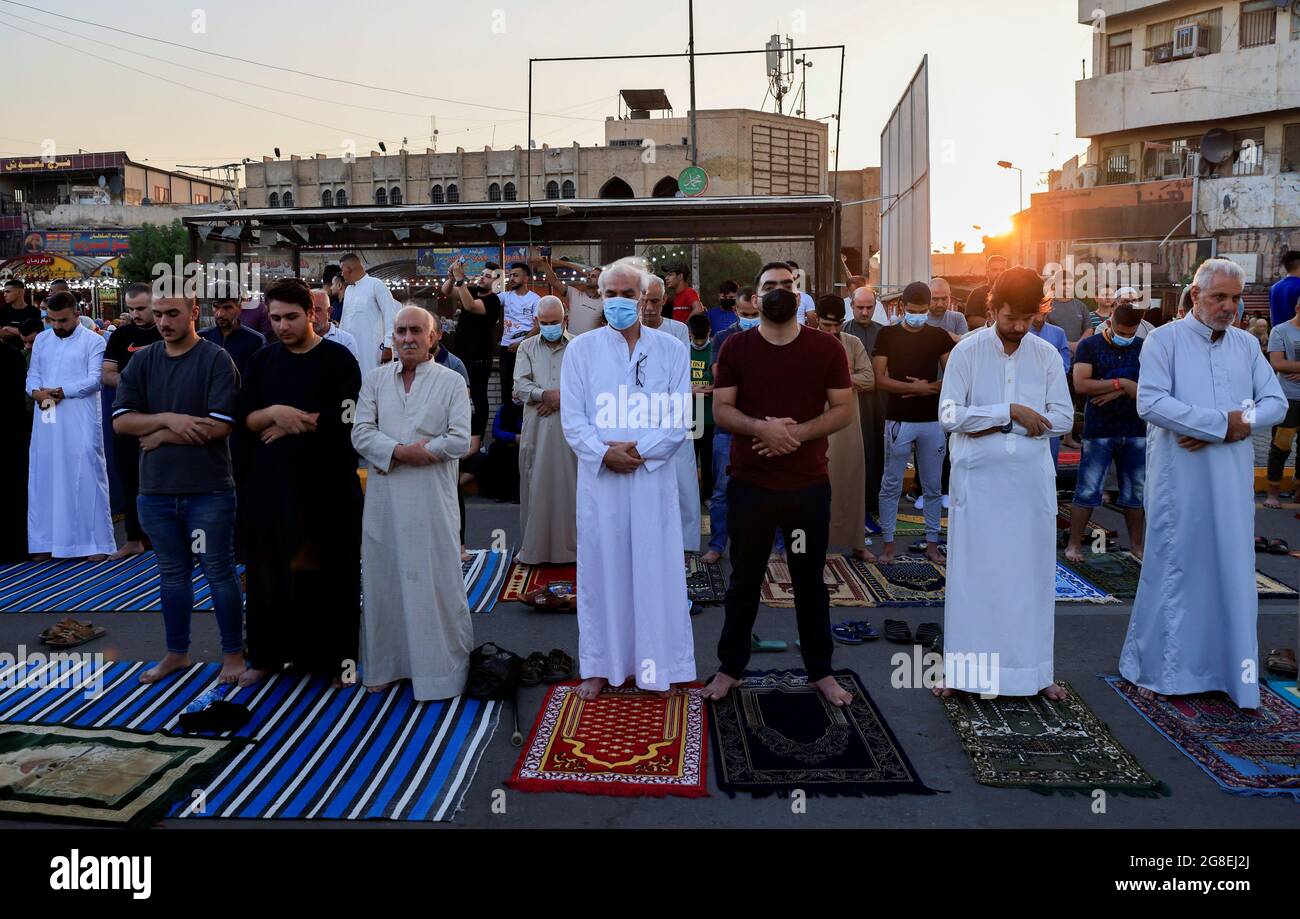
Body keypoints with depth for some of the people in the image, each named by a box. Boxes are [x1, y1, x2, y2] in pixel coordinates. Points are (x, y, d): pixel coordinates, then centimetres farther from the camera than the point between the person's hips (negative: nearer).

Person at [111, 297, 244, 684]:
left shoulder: (216, 359, -8)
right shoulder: (143, 361, 8)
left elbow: (219, 425, -17)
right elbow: (121, 420, 1)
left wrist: (158, 436, -8)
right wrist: (170, 419, -15)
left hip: (208, 489, -5)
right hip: (156, 489, 5)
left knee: (219, 572, 4)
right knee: (172, 574, 16)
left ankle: (233, 653, 18)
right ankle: (177, 652, 29)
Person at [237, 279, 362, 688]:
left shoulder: (339, 359, -4)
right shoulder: (263, 360, 10)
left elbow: (344, 419, -14)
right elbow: (245, 418, 5)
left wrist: (289, 424, -8)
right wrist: (275, 412, -15)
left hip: (328, 485, -4)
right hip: (271, 483, 4)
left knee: (330, 571, 4)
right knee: (269, 571, 9)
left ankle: (334, 657, 16)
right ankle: (267, 655, 24)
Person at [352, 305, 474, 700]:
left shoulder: (452, 381, 2)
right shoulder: (375, 379, 11)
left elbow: (460, 440, -8)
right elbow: (361, 433, 1)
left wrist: (392, 455, -9)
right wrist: (402, 451, -16)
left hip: (433, 499, -3)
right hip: (383, 499, 3)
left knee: (435, 581, 1)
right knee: (383, 580, 9)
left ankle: (441, 668, 12)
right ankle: (384, 665, 22)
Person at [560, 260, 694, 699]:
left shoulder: (671, 350, 4)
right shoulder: (581, 349, 4)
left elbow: (680, 419, -2)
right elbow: (572, 418, -1)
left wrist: (639, 450, -14)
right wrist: (604, 453, -15)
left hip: (653, 478, 0)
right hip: (599, 479, 0)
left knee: (655, 570, 4)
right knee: (601, 569, 7)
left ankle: (656, 664, 18)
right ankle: (600, 666, 19)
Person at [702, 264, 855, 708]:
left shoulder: (827, 348, 0)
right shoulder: (735, 347, 0)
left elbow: (843, 410, -1)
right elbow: (720, 410, -3)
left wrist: (797, 432, -16)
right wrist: (761, 427, -21)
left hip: (809, 486, 0)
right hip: (749, 485, 0)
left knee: (810, 581, 12)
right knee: (744, 580, 12)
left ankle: (821, 671, 25)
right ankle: (730, 668, 25)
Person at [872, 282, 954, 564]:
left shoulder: (940, 336, 6)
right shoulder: (887, 334, 0)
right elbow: (880, 379, -5)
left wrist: (930, 387, -13)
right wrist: (914, 387, -13)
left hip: (933, 422, 2)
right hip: (898, 421, -2)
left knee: (933, 487, 9)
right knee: (891, 486, 4)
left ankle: (932, 543, 19)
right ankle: (888, 543, 14)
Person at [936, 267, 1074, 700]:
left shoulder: (1047, 355, 4)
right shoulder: (966, 351, -3)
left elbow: (1062, 418, -3)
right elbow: (949, 416, -11)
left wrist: (993, 423, -11)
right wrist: (1011, 411, -16)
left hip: (1031, 482, 2)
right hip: (978, 481, -2)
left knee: (1032, 574, 9)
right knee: (972, 574, 4)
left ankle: (1035, 670, 21)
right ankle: (962, 670, 15)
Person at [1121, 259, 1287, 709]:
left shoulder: (1246, 345, 13)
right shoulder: (1164, 340, -4)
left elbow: (1276, 401, 9)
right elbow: (1151, 403, -17)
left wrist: (1240, 427, -11)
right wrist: (1222, 422, -16)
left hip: (1233, 480, 5)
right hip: (1180, 478, -5)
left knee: (1233, 569, 8)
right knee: (1173, 567, 1)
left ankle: (1230, 668, 19)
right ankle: (1154, 667, 13)